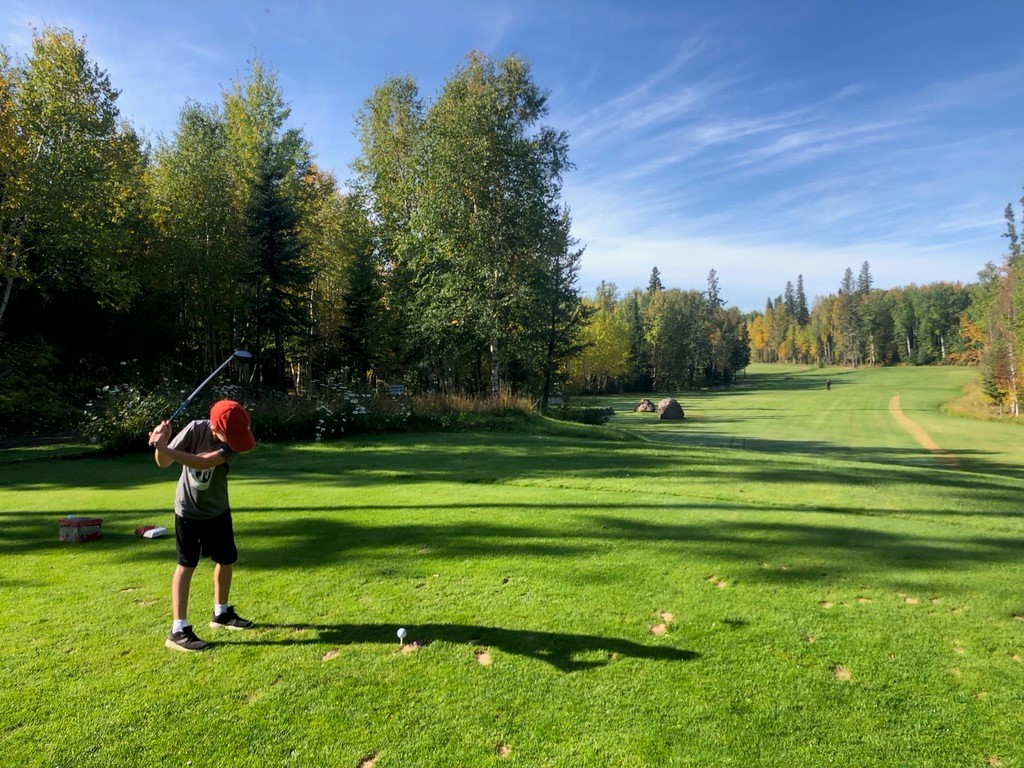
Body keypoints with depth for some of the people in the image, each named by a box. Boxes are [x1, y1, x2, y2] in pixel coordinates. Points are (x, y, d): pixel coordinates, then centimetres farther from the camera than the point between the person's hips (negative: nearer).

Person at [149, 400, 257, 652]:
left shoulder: (234, 440, -22)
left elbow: (203, 463, -36)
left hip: (218, 509, 3)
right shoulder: (196, 429, -23)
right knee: (187, 565, -2)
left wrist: (165, 448, -44)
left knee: (227, 560, 12)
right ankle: (178, 630, 5)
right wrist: (161, 446, -41)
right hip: (189, 510, -3)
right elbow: (164, 462, -20)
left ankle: (221, 613, 32)